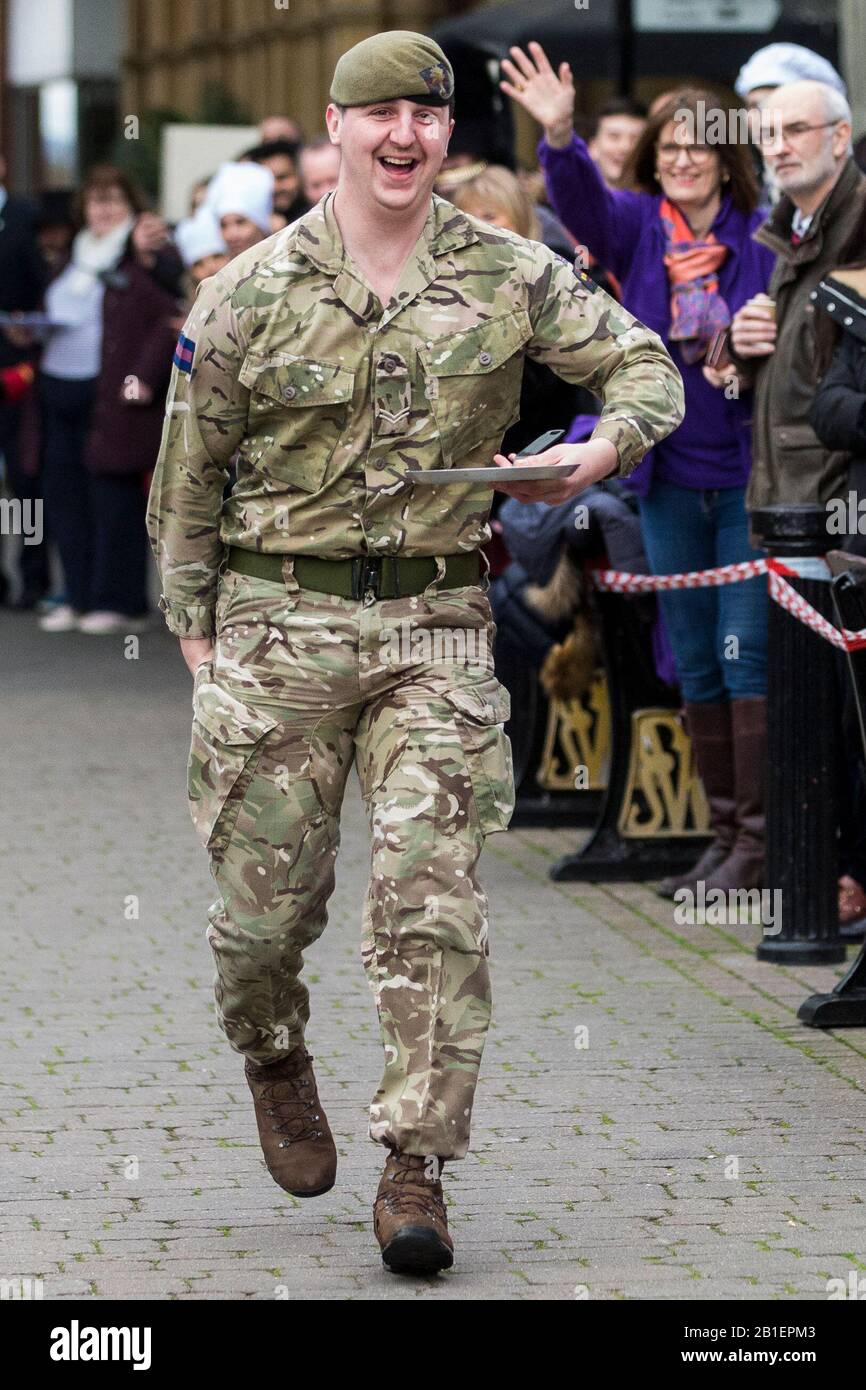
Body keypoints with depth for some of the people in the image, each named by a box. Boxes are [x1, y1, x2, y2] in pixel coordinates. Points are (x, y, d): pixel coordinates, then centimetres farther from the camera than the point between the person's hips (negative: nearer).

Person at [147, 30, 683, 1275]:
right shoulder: (252, 293, 0)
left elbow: (645, 365, 11)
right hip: (280, 622, 0)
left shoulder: (509, 277, 3)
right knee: (269, 896, 5)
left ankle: (416, 1171, -6)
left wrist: (605, 445, -11)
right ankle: (273, 1057, 38)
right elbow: (188, 475, 7)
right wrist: (195, 631, 5)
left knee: (433, 903, -9)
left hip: (435, 624, 0)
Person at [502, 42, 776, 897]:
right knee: (695, 665, 10)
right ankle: (721, 834, 18)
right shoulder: (634, 226, 3)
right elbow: (579, 197, -17)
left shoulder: (763, 236, -2)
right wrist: (559, 135, -37)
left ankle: (757, 840, -4)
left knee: (746, 654, -7)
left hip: (749, 478, -4)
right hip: (669, 479, 4)